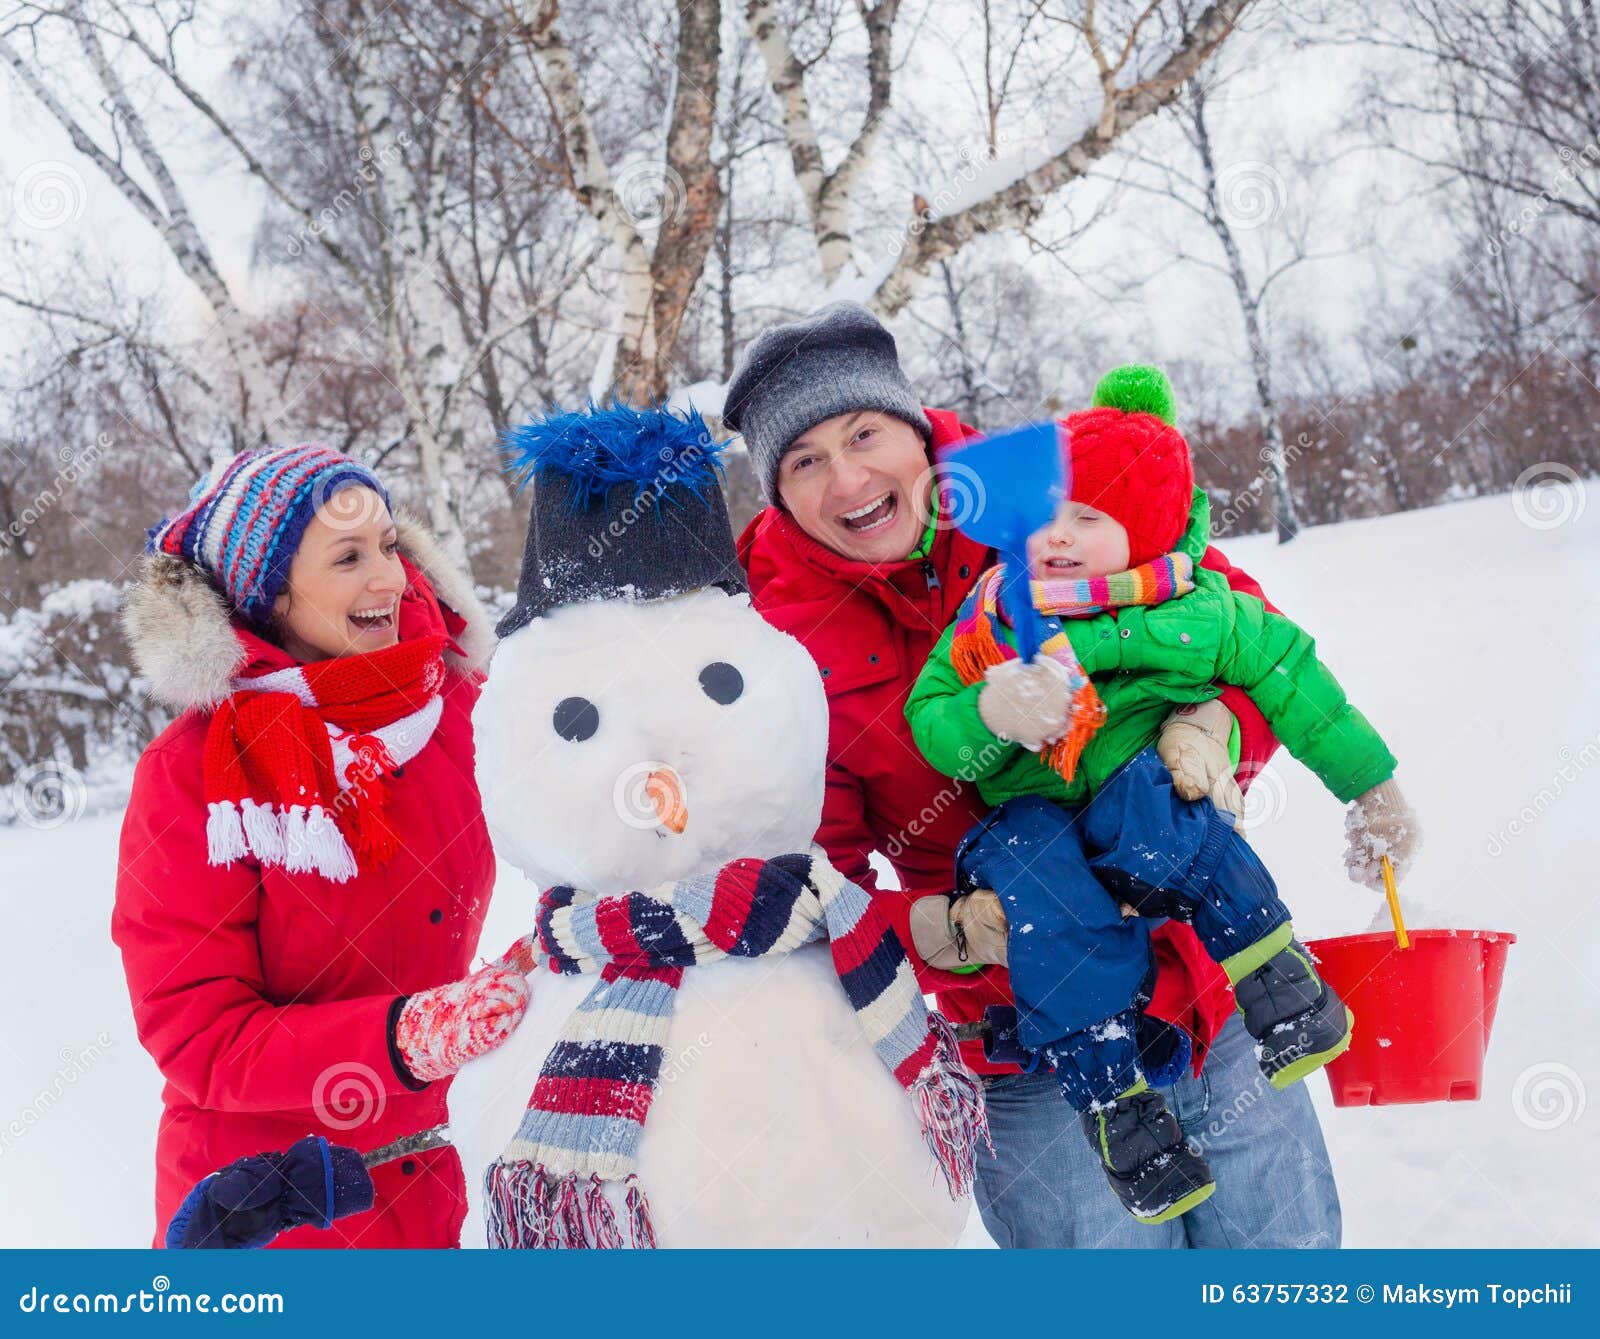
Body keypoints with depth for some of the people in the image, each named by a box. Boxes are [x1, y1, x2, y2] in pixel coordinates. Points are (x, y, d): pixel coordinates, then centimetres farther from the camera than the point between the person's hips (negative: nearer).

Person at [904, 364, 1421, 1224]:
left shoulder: (1194, 616, -5)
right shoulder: (991, 616, 0)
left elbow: (1289, 676, 4)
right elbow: (928, 719, -2)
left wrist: (1371, 789, 8)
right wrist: (991, 715, -26)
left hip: (1150, 829, -1)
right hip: (1026, 824, 1)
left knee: (1144, 804, -37)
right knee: (1036, 871, -35)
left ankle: (1276, 982, -22)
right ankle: (1104, 1089, -30)